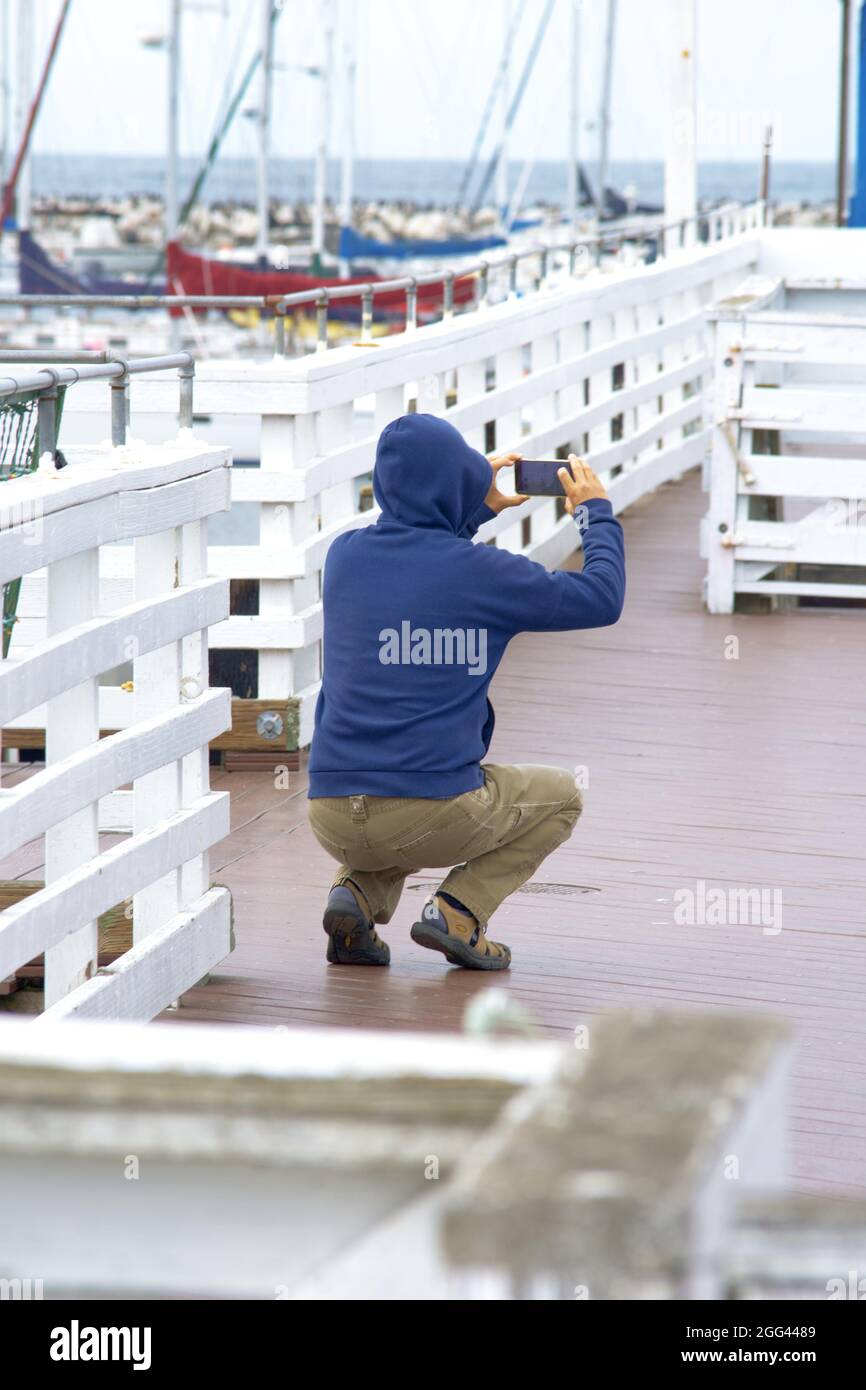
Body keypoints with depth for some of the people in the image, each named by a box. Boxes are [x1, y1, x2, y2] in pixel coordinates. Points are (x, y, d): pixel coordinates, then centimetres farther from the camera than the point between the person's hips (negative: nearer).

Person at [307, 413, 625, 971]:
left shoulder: (345, 554, 6)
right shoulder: (480, 571, -8)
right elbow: (601, 598, 5)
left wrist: (480, 509, 38)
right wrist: (596, 512, 20)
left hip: (333, 818, 5)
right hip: (433, 809, -4)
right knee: (560, 797, 24)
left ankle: (359, 893, 8)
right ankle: (459, 910, 3)